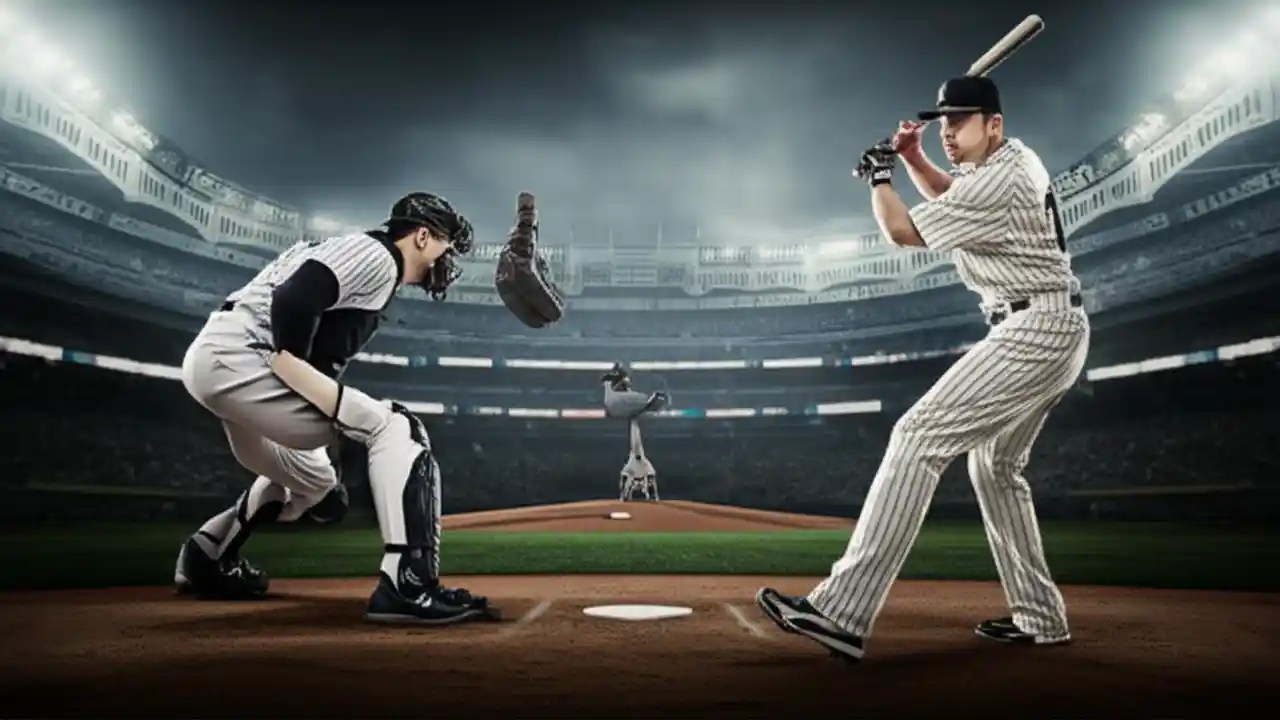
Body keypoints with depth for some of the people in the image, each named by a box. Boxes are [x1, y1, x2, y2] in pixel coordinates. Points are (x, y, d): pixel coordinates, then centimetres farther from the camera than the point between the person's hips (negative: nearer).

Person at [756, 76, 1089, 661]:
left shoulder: (997, 181, -16)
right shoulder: (1016, 157, 15)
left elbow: (902, 231, -12)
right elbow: (950, 194, 33)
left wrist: (879, 175, 5)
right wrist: (911, 156, 15)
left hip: (1032, 331, -11)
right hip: (1055, 330, 11)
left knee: (918, 437, -23)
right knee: (995, 467, 20)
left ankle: (841, 613, -30)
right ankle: (1039, 618, 26)